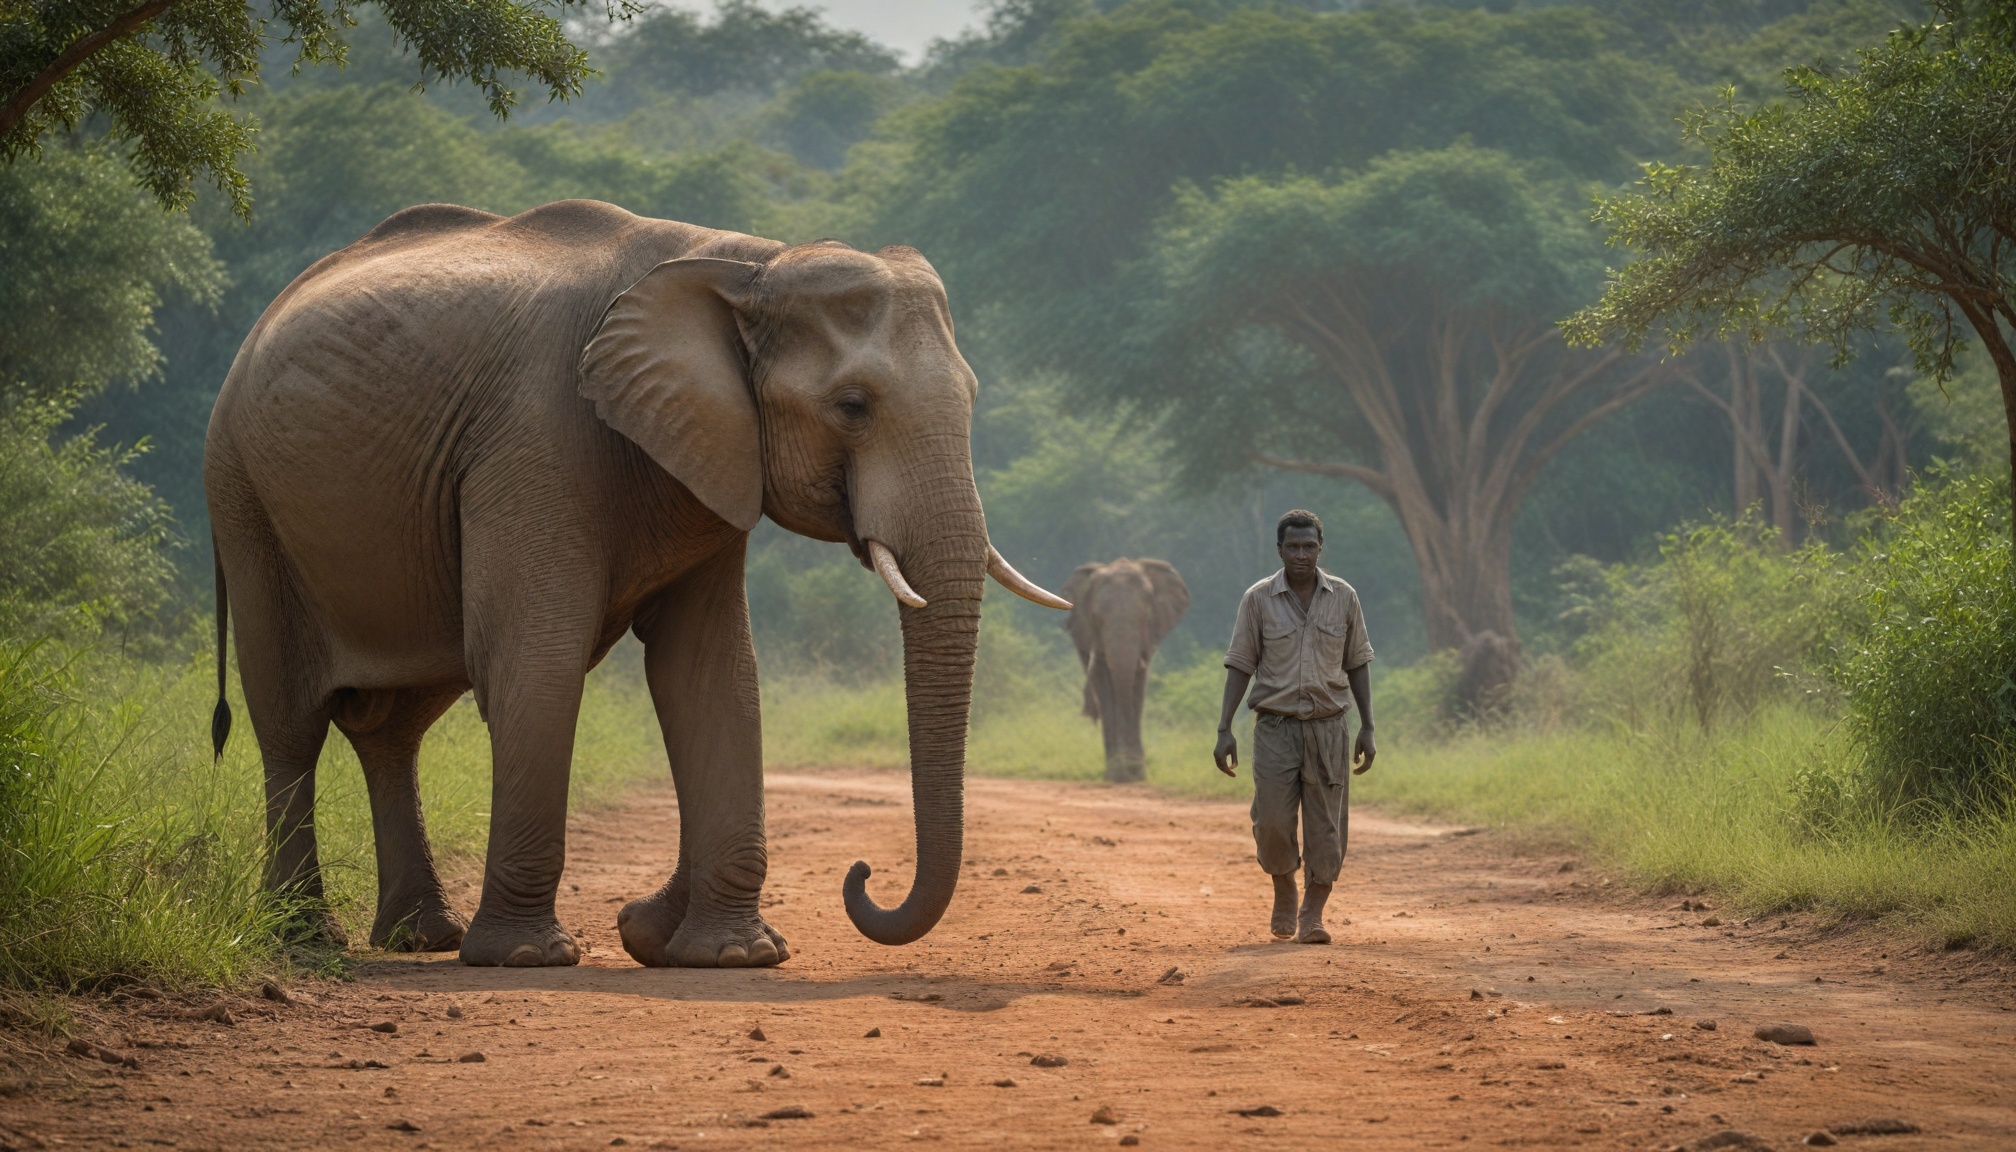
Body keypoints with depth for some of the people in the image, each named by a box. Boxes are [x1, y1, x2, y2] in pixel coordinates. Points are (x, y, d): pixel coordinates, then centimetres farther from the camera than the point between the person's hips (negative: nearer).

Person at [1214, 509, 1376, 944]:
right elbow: (1240, 665, 0)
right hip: (1275, 725, -1)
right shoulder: (1258, 599, -1)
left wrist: (1367, 729, 5)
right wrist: (1224, 730, -6)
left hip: (1328, 725, 1)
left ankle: (1312, 915, 5)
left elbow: (1357, 665, 9)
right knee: (1272, 822, -6)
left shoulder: (1343, 598, 3)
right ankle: (1284, 889, 22)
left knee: (1325, 826, -2)